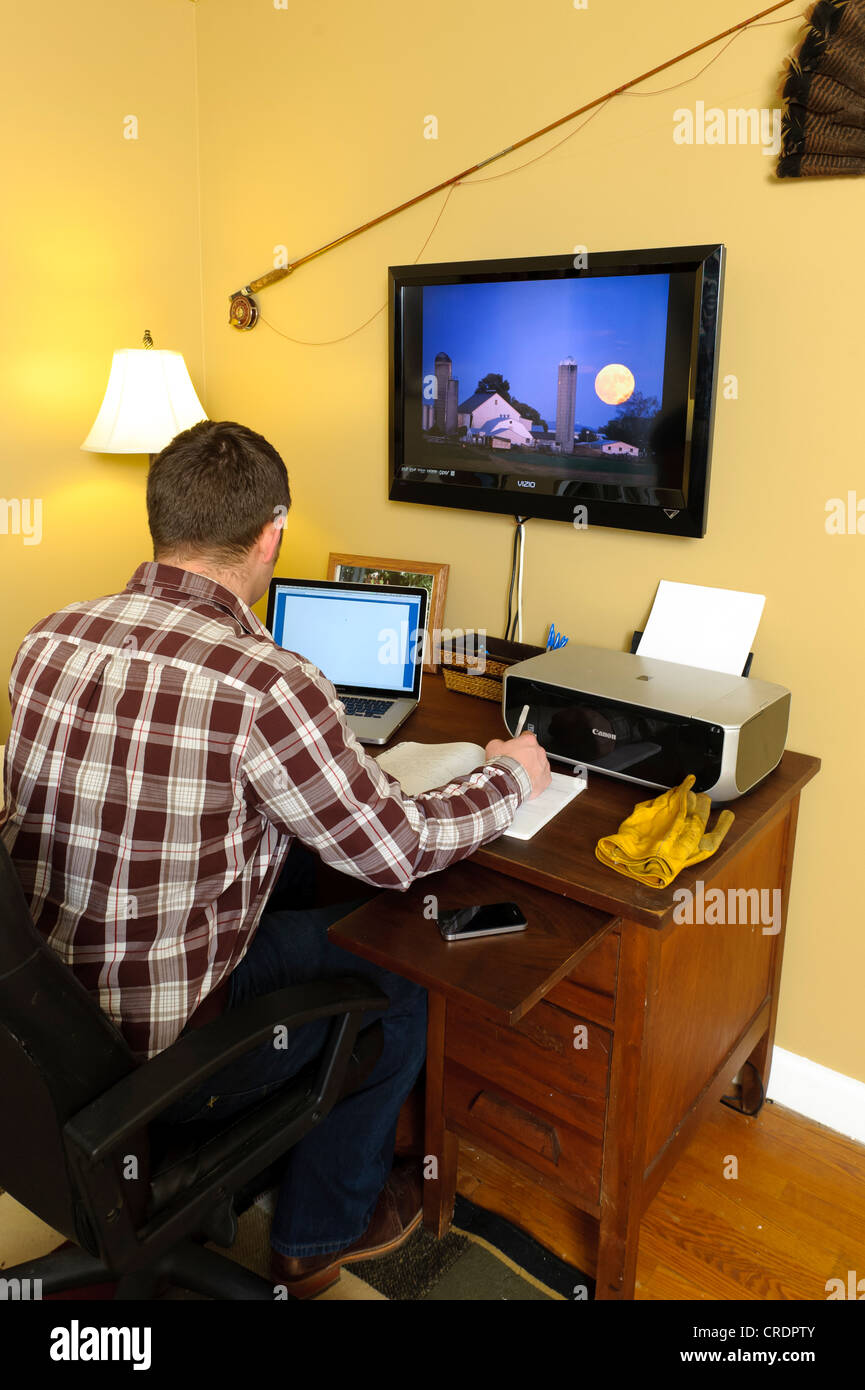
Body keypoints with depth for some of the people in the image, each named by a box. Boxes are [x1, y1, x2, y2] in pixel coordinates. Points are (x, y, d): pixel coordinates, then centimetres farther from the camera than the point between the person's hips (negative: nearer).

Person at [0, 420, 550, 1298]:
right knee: (399, 966, 14)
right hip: (153, 1059, -7)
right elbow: (398, 848, -17)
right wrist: (512, 776, 1)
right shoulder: (264, 684, -27)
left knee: (299, 879, 24)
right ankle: (319, 1233, 34)